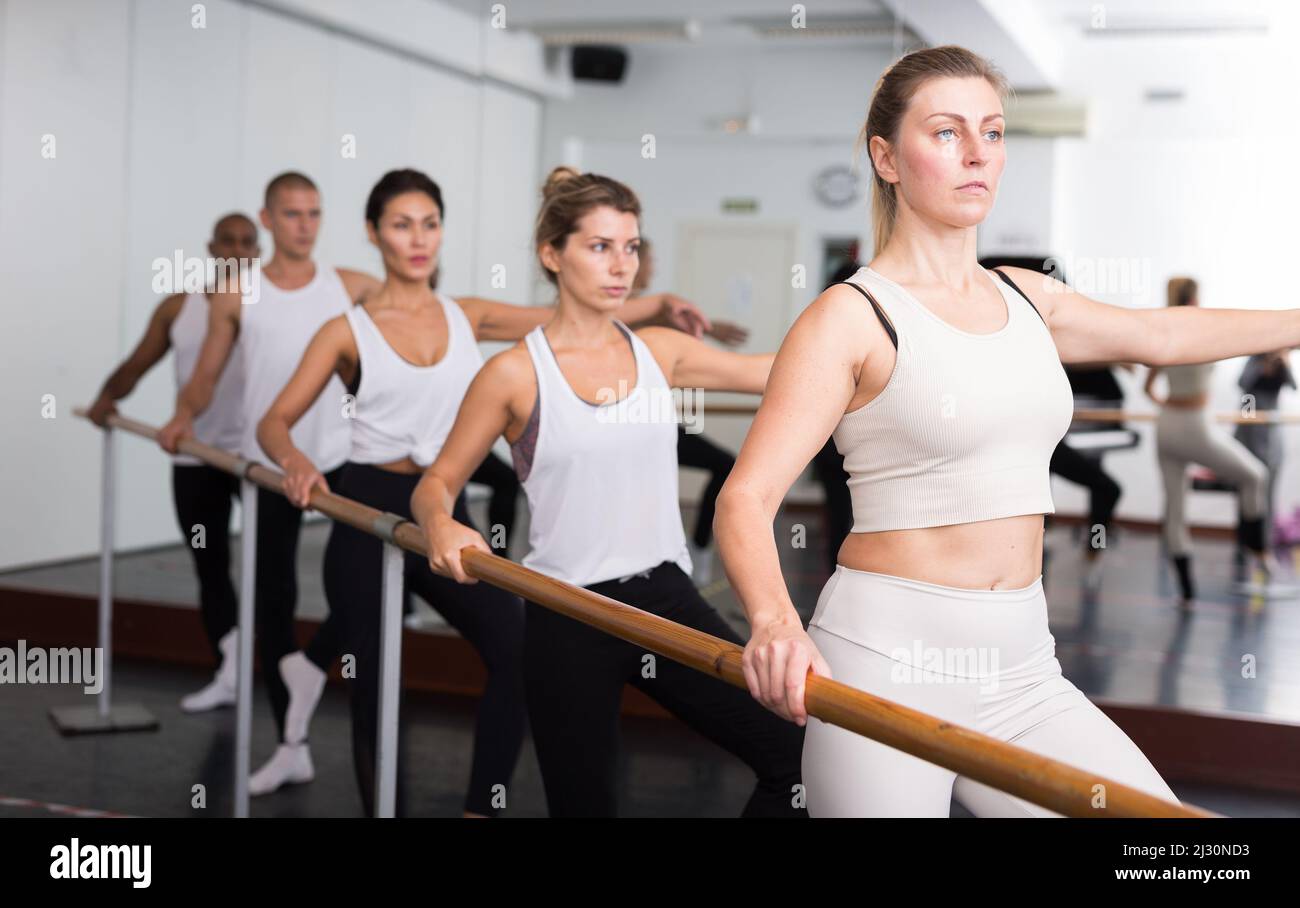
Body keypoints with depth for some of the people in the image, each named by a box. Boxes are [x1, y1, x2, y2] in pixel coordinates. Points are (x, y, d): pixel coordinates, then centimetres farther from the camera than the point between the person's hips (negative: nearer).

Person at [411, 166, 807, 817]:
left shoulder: (660, 351, 5)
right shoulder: (515, 373, -6)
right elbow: (438, 482, 1)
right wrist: (441, 527, -20)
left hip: (666, 598, 4)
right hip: (568, 618, -3)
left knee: (796, 756, -7)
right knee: (583, 802, 7)